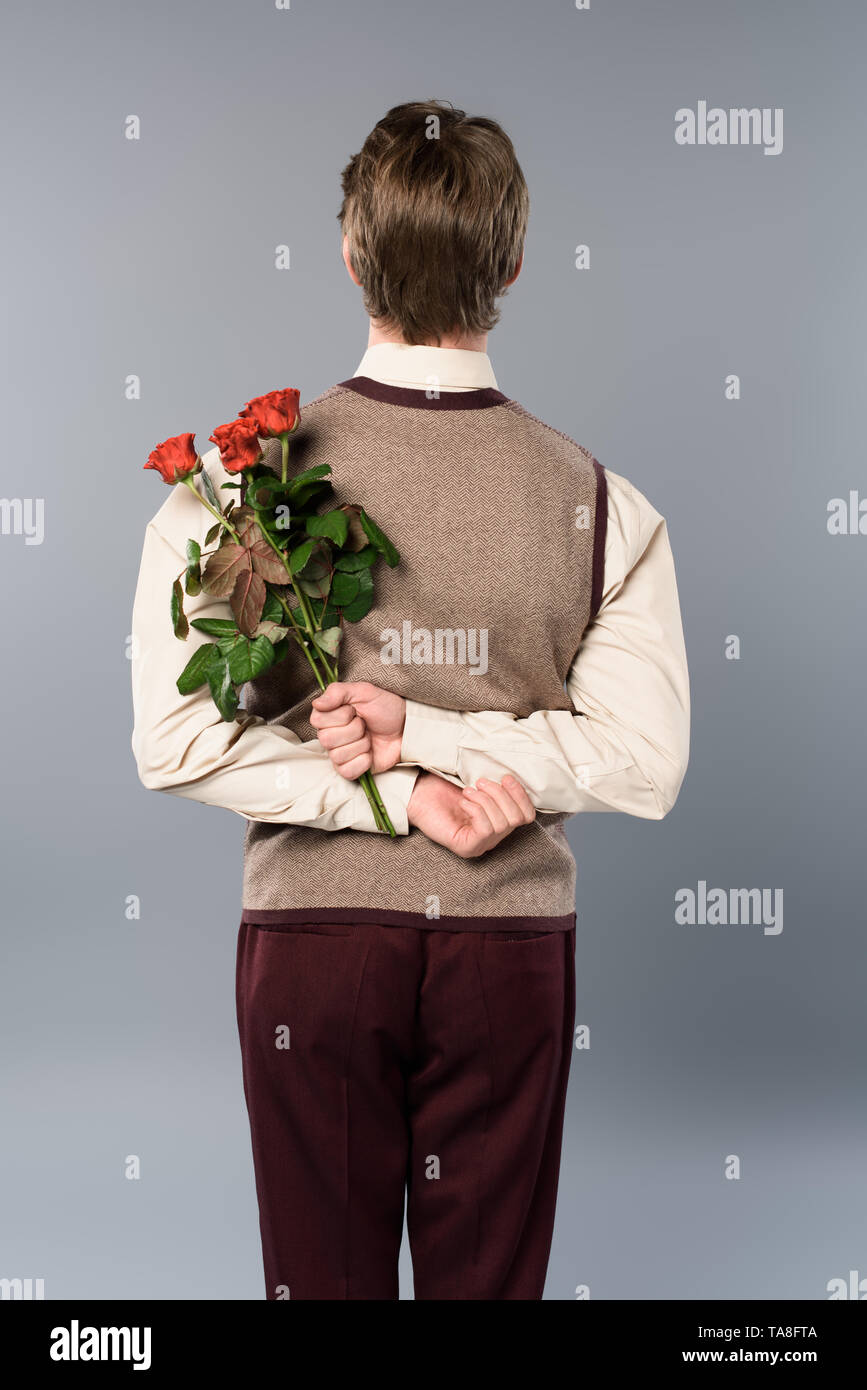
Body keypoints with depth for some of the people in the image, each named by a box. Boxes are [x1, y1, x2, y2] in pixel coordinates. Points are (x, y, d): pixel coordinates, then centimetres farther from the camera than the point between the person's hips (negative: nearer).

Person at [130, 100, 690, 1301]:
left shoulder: (247, 473, -9)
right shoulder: (600, 503, -6)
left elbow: (179, 744, -14)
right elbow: (643, 762, -10)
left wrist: (398, 781, -11)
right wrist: (428, 741, -10)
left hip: (314, 935, -1)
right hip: (511, 948, 1)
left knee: (324, 1272, 15)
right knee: (490, 1278, 16)